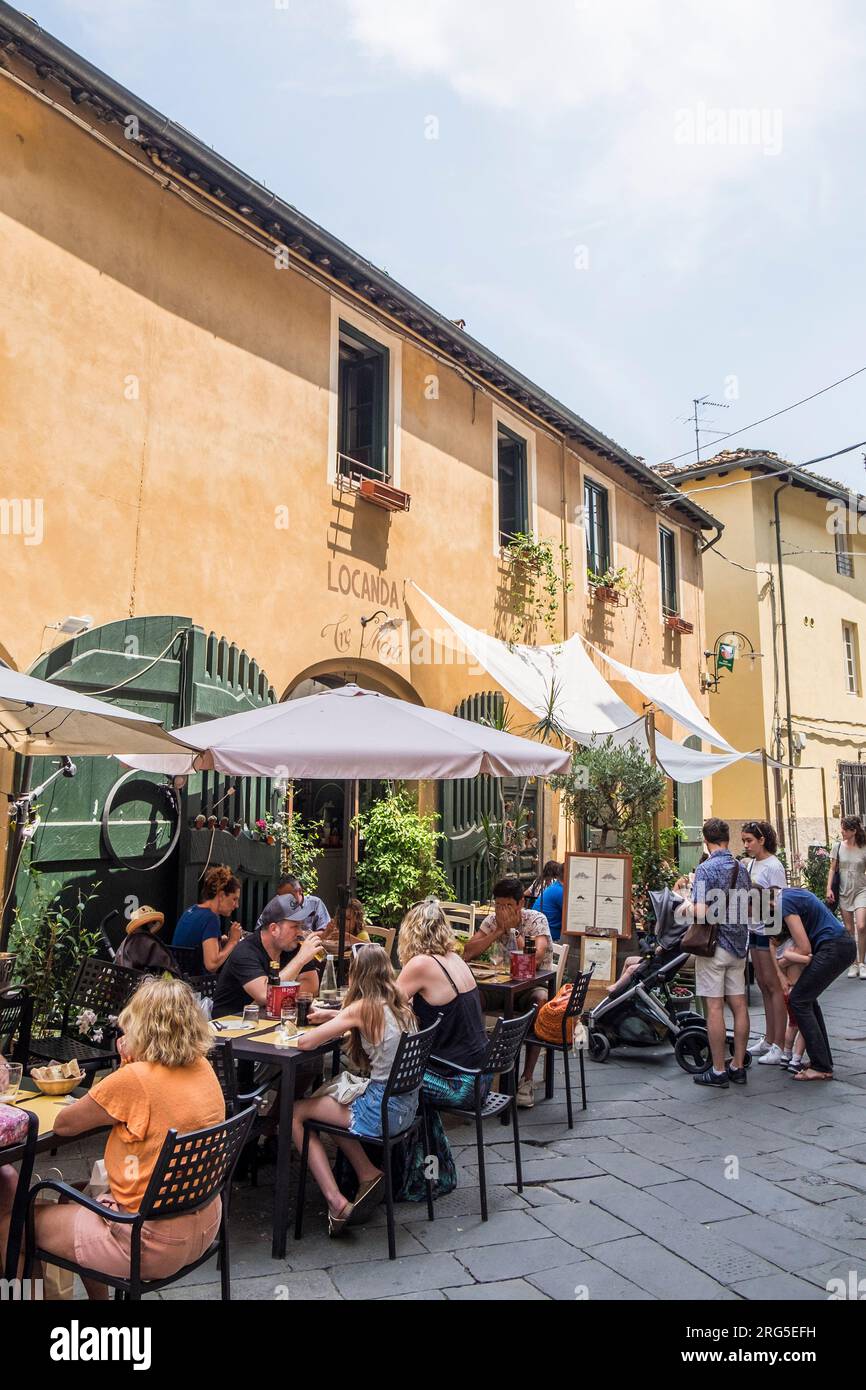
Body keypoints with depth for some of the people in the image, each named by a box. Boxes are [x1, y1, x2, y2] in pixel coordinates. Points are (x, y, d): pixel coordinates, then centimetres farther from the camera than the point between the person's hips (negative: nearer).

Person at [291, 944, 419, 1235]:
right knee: (323, 1100, 27)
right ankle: (368, 1174, 20)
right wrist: (334, 1016, 17)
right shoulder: (400, 1004, 4)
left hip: (382, 1110, -8)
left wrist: (331, 1025, 3)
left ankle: (336, 1202, 4)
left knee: (296, 1113, 9)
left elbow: (304, 1042, -17)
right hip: (407, 1106, 8)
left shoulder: (362, 1008, -16)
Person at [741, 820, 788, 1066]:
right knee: (763, 986, 13)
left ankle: (779, 1047, 1)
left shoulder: (773, 866, -13)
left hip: (770, 932, -8)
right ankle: (768, 1040, 22)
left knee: (774, 986, -4)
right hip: (755, 930, 8)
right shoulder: (751, 864, 12)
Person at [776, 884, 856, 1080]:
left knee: (798, 1000, -3)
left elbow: (804, 949, -15)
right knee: (807, 998, 17)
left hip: (834, 949, -10)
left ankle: (821, 1068, 0)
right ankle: (824, 1060, 22)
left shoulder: (784, 903, -16)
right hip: (845, 944, 10)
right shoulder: (787, 893, 12)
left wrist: (787, 955, 3)